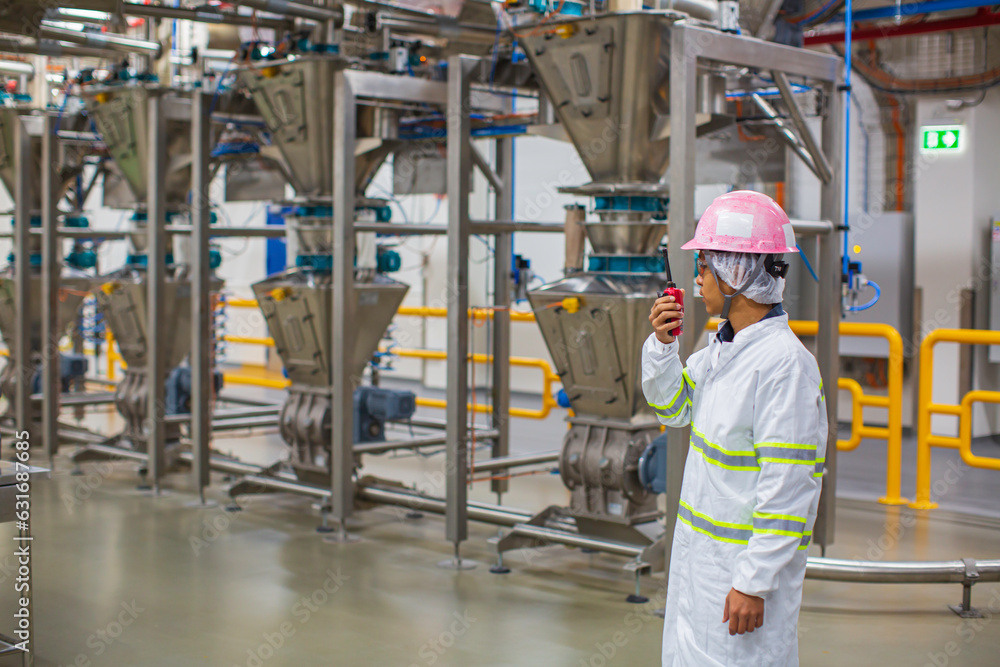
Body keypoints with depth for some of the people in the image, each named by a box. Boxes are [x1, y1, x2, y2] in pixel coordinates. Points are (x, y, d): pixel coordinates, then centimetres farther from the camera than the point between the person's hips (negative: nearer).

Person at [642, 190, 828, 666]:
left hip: (750, 556, -9)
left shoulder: (785, 364, -23)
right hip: (701, 553, 9)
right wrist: (662, 345, 1)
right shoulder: (724, 347, 5)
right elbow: (674, 408, 18)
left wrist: (754, 582, -22)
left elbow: (788, 488, -24)